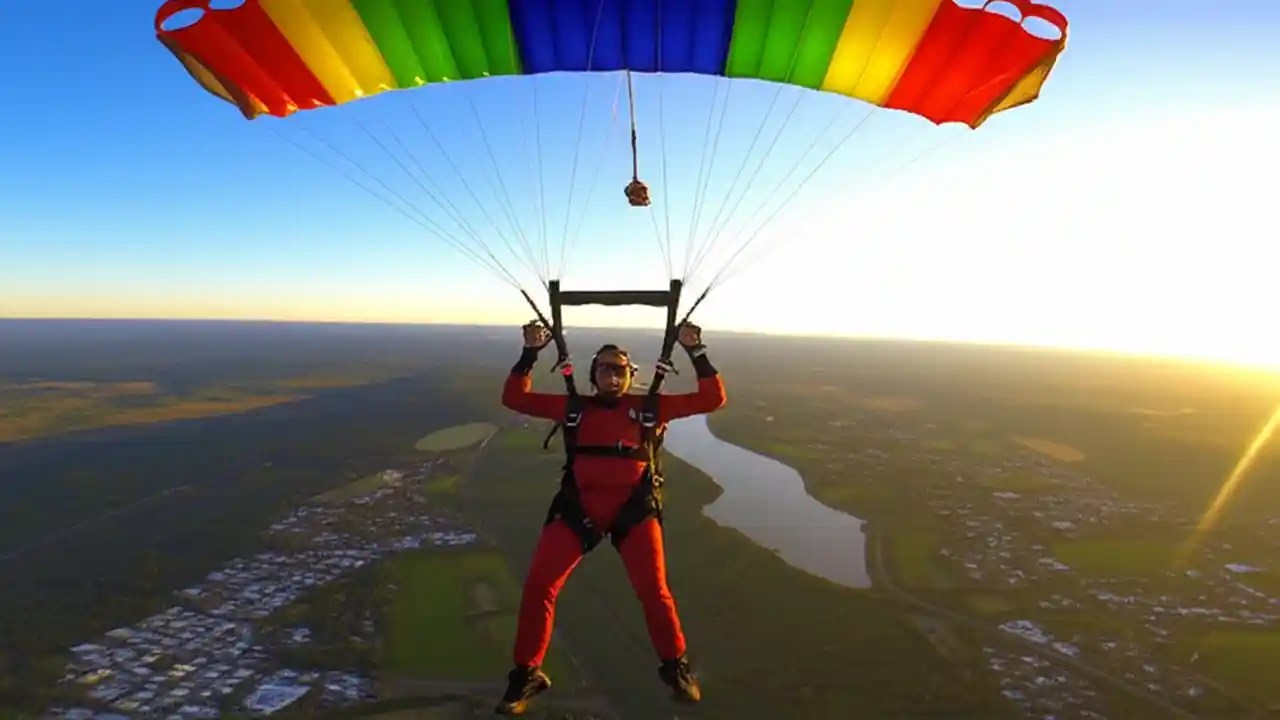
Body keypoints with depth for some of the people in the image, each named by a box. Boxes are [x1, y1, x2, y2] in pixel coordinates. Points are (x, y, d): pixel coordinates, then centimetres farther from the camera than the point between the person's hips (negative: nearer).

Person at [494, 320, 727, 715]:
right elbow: (514, 398, 10)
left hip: (633, 508, -1)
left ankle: (676, 665, 25)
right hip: (578, 506, 2)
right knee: (537, 586, -5)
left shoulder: (649, 408, 7)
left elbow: (712, 399, 6)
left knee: (654, 590, -5)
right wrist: (530, 352, 1)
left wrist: (696, 352, -1)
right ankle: (526, 674, 17)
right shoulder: (574, 407, 10)